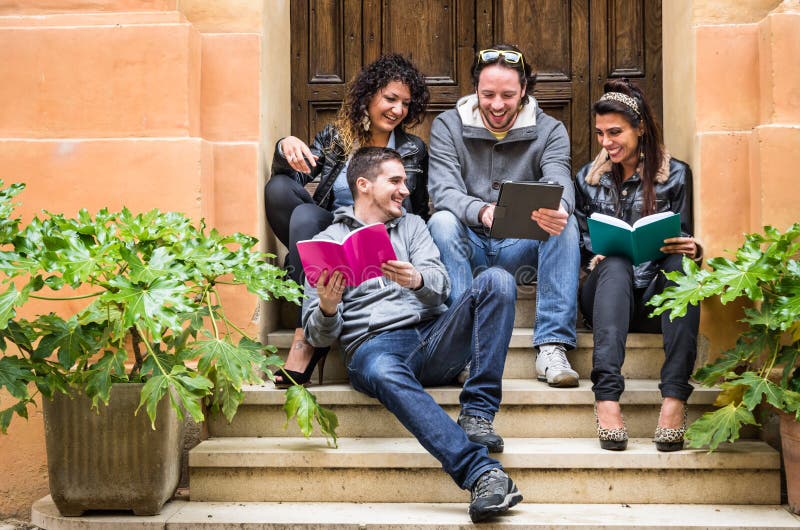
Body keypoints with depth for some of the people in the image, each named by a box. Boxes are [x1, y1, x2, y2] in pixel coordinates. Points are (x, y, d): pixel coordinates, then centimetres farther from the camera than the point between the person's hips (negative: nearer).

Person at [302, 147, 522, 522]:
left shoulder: (412, 225, 26)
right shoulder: (328, 241, 15)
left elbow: (440, 286, 7)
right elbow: (319, 336, 9)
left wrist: (418, 280, -18)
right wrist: (327, 308, -16)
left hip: (434, 338, 4)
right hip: (375, 345, -3)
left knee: (497, 281, -20)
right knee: (383, 372, -41)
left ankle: (477, 414, -27)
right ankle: (483, 473, -51)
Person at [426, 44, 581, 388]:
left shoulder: (550, 131, 3)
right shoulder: (447, 127, 1)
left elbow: (560, 183, -16)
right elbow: (443, 191, -15)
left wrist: (558, 209, -43)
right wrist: (482, 212, -39)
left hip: (522, 250, 1)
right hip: (468, 247, 0)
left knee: (565, 224, -27)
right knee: (442, 222, -31)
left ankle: (552, 347, -32)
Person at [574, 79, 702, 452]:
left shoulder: (674, 175, 10)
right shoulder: (588, 179, 16)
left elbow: (684, 240, 8)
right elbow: (579, 243, 15)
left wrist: (693, 250, -16)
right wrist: (596, 259, -8)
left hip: (657, 294, 0)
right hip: (606, 291, 1)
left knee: (680, 264, -34)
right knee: (616, 265, -35)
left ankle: (674, 397, -47)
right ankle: (607, 395, -51)